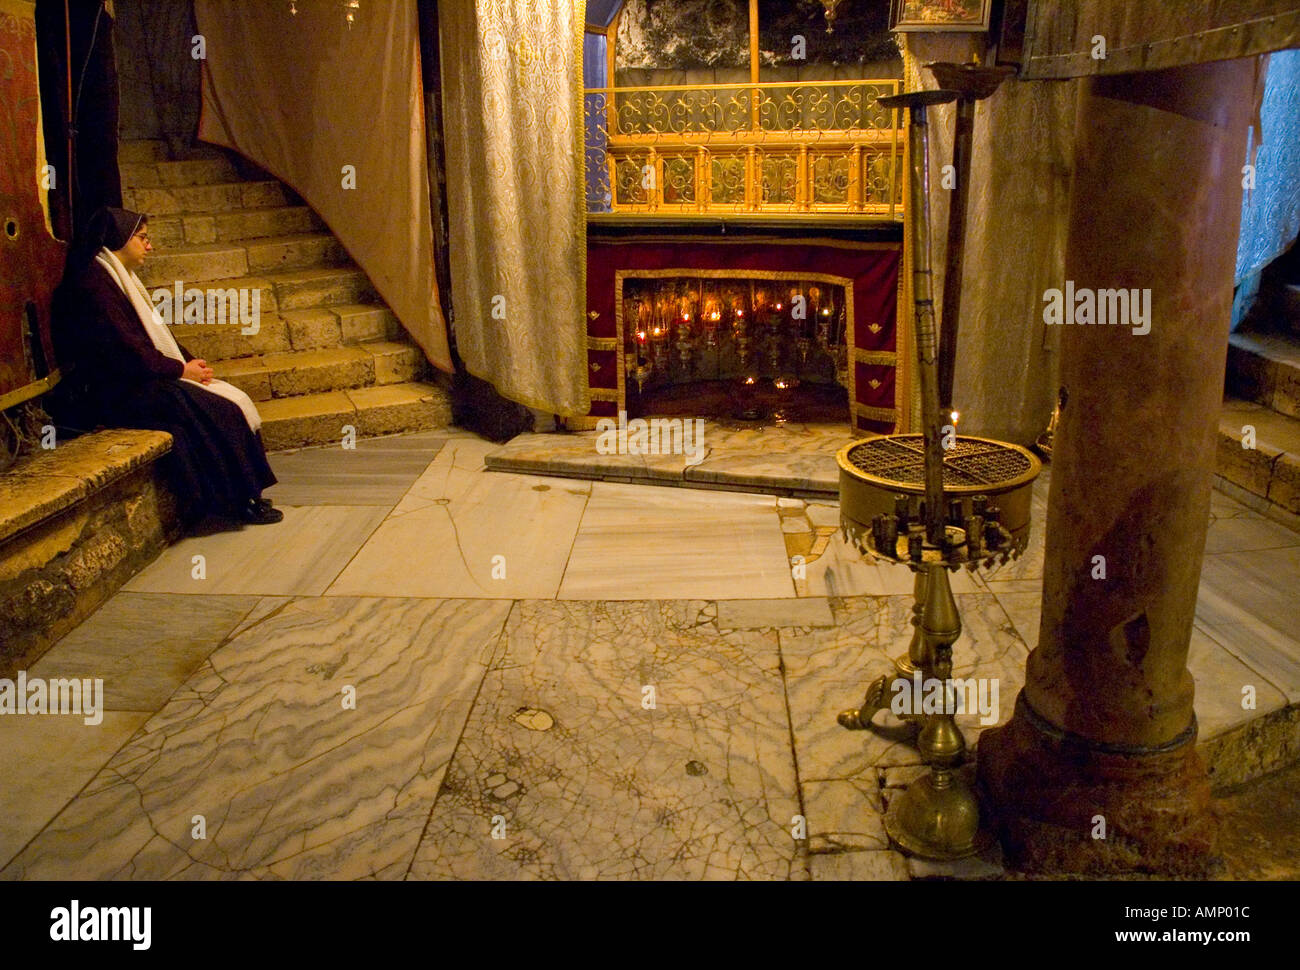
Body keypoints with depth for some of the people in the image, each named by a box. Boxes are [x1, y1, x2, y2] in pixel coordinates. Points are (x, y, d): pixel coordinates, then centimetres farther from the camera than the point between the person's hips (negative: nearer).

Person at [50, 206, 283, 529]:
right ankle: (241, 501, -6)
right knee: (219, 412, -18)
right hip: (112, 393, -10)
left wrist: (189, 361, 3)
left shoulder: (119, 279, 18)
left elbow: (154, 334, 20)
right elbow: (125, 350, -21)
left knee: (235, 402, -3)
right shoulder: (94, 284, -15)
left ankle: (245, 494, -1)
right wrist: (180, 369, -13)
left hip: (137, 379, 10)